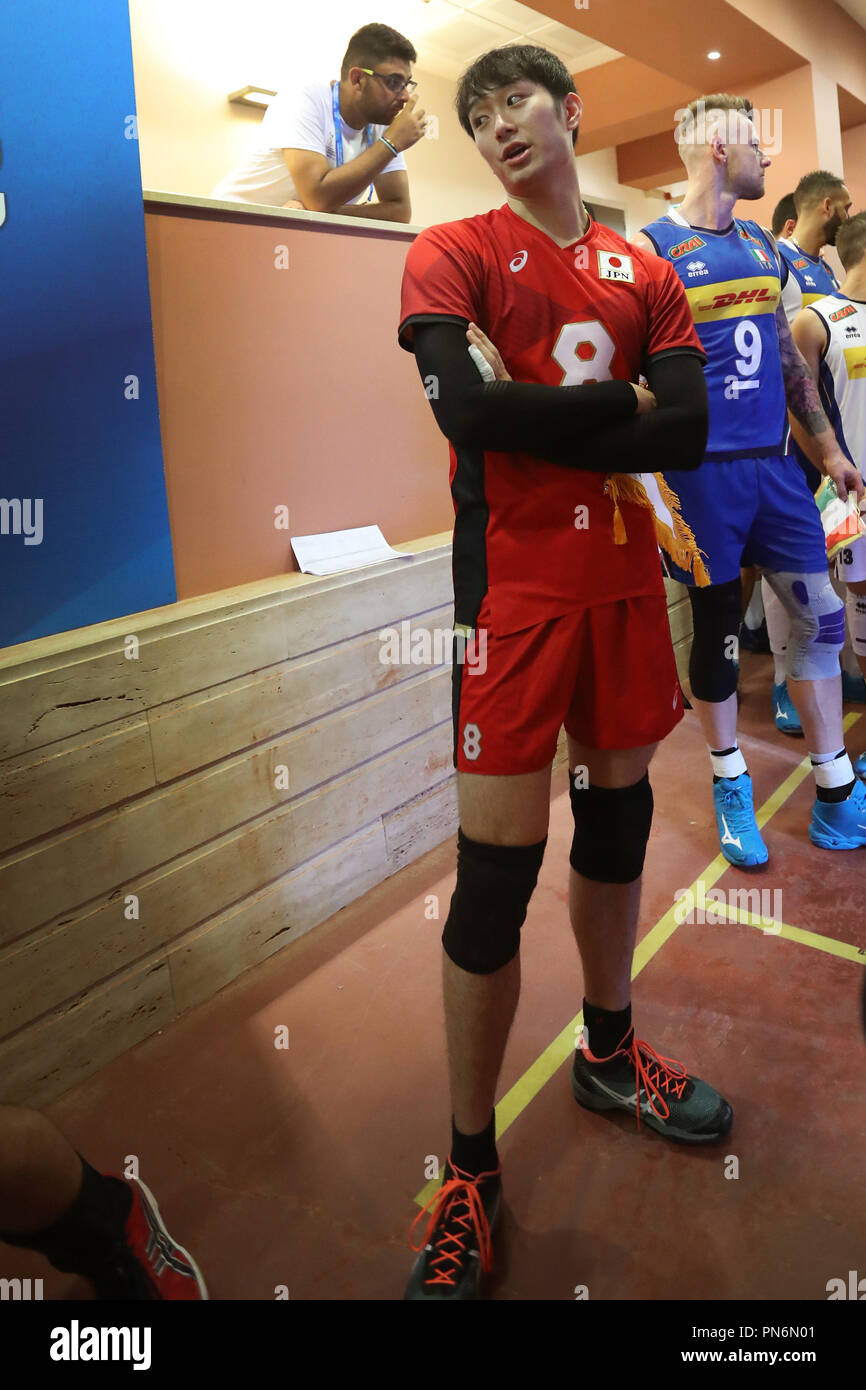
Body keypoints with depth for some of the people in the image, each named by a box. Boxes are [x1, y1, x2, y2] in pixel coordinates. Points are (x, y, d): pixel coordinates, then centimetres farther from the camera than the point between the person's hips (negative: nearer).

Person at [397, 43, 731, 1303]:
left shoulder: (644, 274, 14)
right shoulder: (451, 253, 2)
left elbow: (689, 433, -1)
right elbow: (467, 407, -17)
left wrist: (542, 414, -10)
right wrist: (620, 406, -6)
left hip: (625, 578, 6)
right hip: (514, 587, -5)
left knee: (619, 819, 15)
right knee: (498, 870, -5)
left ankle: (609, 1055, 40)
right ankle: (470, 1169, 14)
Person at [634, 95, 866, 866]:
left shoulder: (764, 246, 15)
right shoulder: (653, 248, -3)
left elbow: (788, 355, 19)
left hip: (775, 462, 6)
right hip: (704, 469, -6)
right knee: (718, 631, 4)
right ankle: (731, 788, 23)